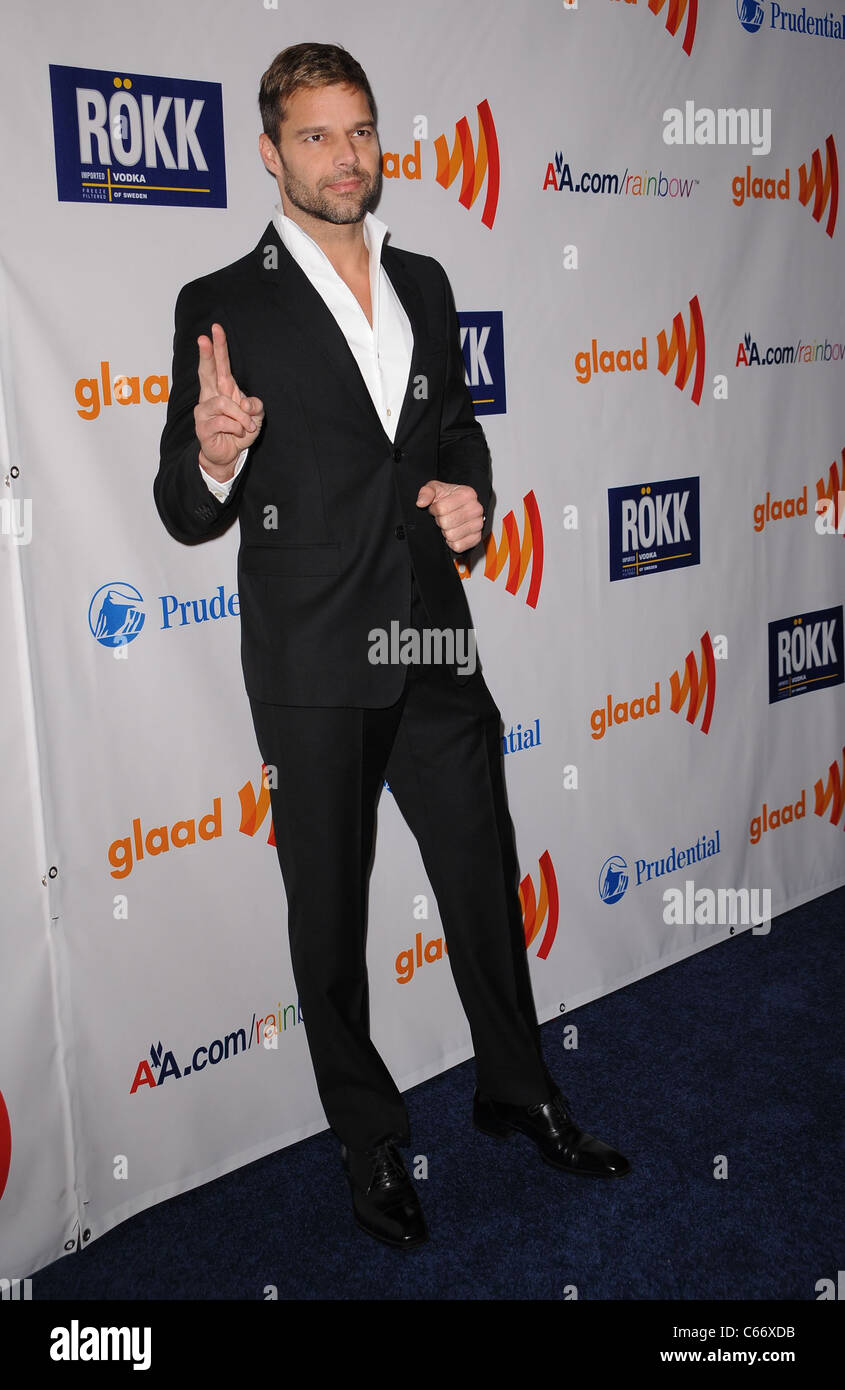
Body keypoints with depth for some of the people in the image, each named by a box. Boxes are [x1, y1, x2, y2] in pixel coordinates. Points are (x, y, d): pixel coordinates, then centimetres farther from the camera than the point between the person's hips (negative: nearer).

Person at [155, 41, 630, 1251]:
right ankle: (370, 1143, 32)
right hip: (313, 672, -4)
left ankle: (519, 1092, 40)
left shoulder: (423, 283, 10)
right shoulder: (223, 307, -6)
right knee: (331, 920, 10)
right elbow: (187, 516, -6)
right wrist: (215, 459, -29)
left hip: (435, 648, 5)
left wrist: (469, 493, 0)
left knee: (487, 886, 16)